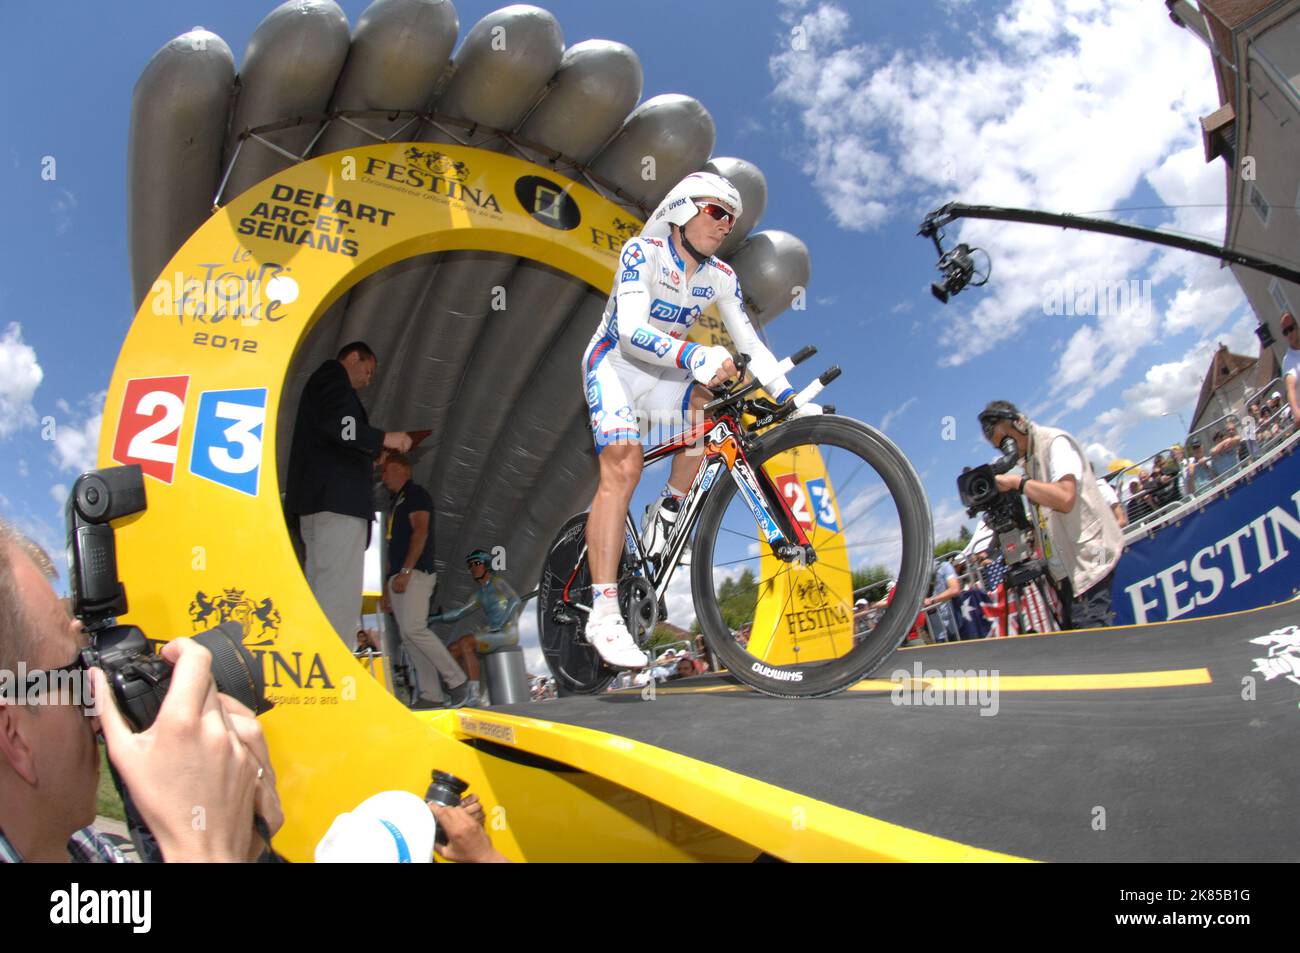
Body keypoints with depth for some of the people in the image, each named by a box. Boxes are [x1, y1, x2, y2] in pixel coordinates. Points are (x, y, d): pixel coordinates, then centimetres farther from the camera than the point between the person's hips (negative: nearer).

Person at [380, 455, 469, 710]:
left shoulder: (416, 494, 0)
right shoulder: (396, 503, 26)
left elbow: (420, 532, -13)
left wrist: (406, 571, -22)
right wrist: (387, 587, 20)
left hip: (415, 574, -9)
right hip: (398, 578, 9)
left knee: (414, 629, -21)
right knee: (407, 636, 1)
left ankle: (457, 682, -13)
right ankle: (431, 695, -1)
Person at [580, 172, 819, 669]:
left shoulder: (721, 277, -1)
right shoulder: (643, 252, -18)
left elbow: (750, 343, -1)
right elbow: (631, 330, -31)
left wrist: (790, 399, -12)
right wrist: (694, 356, -48)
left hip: (663, 371, 6)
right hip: (615, 362, -6)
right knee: (623, 466, -26)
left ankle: (667, 512, -6)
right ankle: (603, 613, -27)